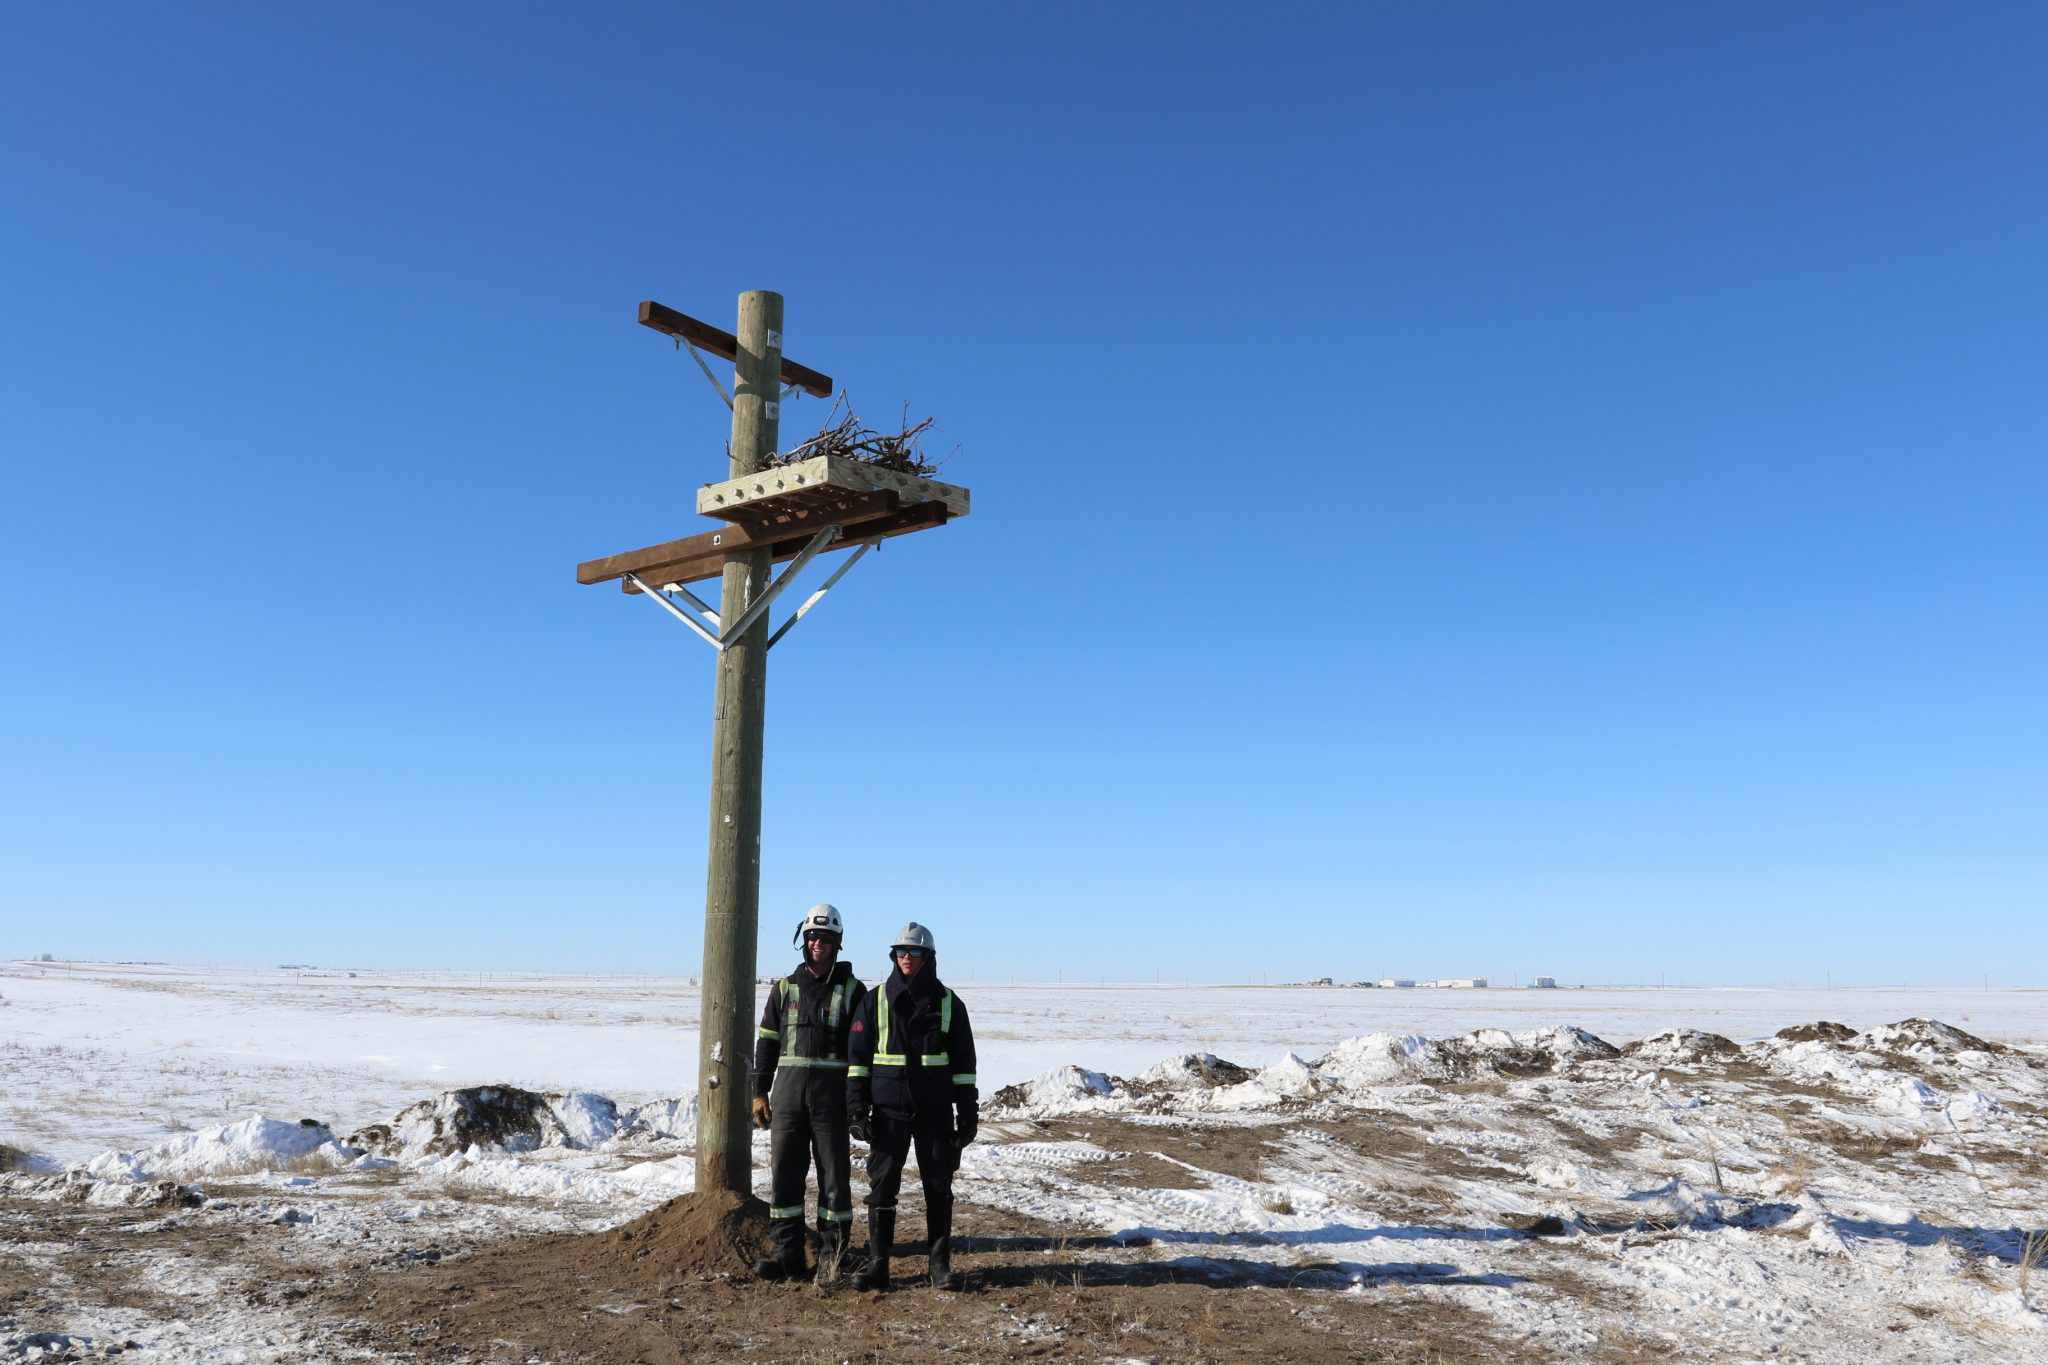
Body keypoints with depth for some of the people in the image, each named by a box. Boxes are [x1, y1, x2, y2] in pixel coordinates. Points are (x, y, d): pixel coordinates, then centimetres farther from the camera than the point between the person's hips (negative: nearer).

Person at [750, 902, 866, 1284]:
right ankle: (788, 1255, 13)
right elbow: (767, 1043, 12)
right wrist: (759, 1092, 6)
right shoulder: (785, 988, 11)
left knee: (834, 1176, 1)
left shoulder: (852, 990, 4)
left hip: (832, 1095, -2)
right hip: (788, 1092, 2)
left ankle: (830, 1258, 10)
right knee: (783, 1174, 3)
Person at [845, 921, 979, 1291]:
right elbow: (858, 1056, 4)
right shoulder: (876, 1001, 4)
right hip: (888, 1110, 0)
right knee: (882, 1187, 2)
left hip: (935, 1111, 0)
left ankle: (941, 1264, 15)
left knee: (939, 1188, 4)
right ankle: (877, 1264, 11)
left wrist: (968, 1113, 2)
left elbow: (964, 1063, 6)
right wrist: (856, 1107, -4)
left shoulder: (948, 1003, 4)